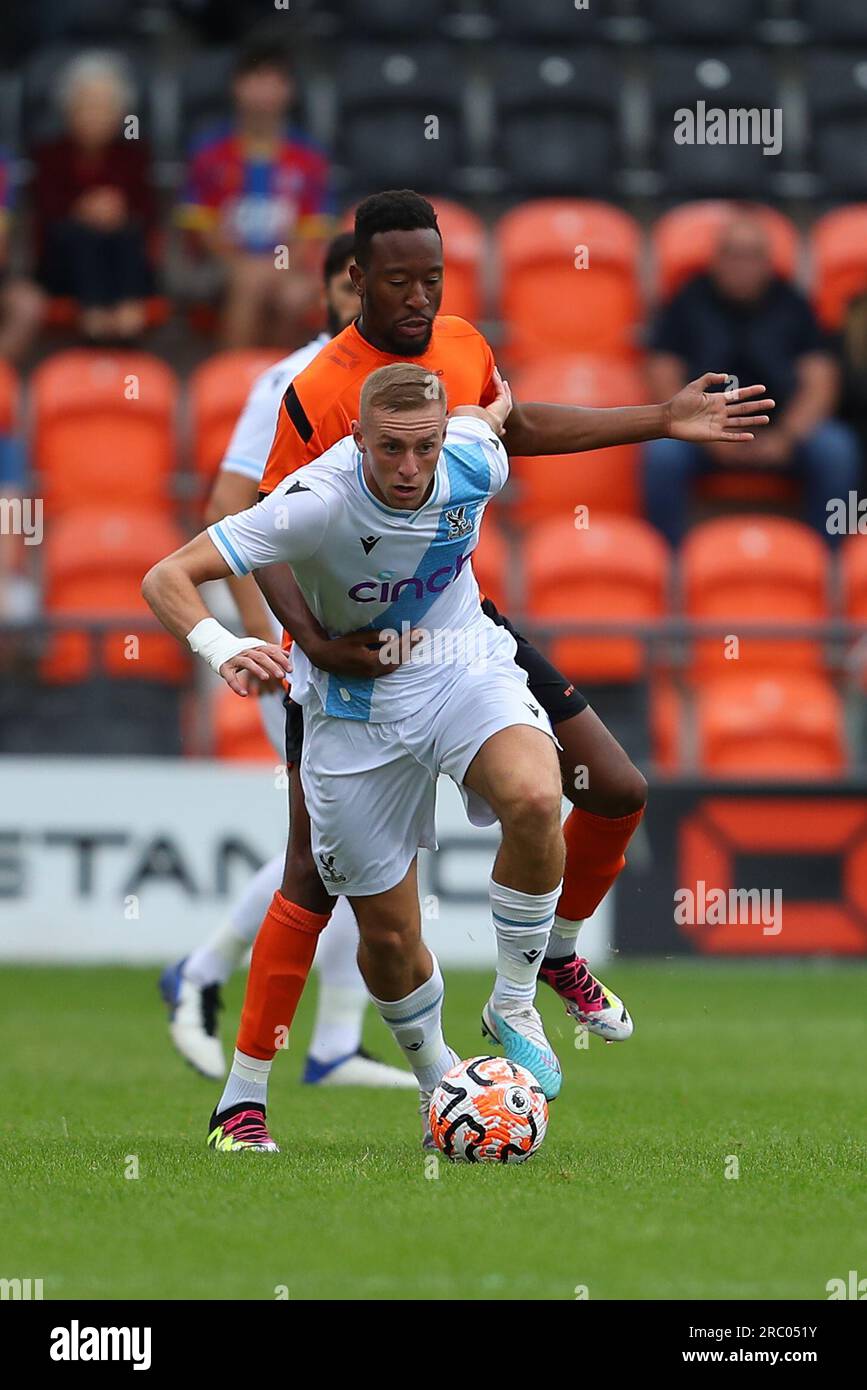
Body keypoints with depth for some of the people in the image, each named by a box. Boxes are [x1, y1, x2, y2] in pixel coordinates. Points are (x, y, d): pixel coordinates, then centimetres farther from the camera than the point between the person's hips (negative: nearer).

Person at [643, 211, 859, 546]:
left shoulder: (791, 306, 3)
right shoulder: (689, 303, 2)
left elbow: (819, 384, -2)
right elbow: (665, 382, -2)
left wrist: (785, 437, -19)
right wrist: (709, 435, -16)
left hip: (783, 429, 1)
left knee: (835, 450, -28)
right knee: (663, 452, -32)